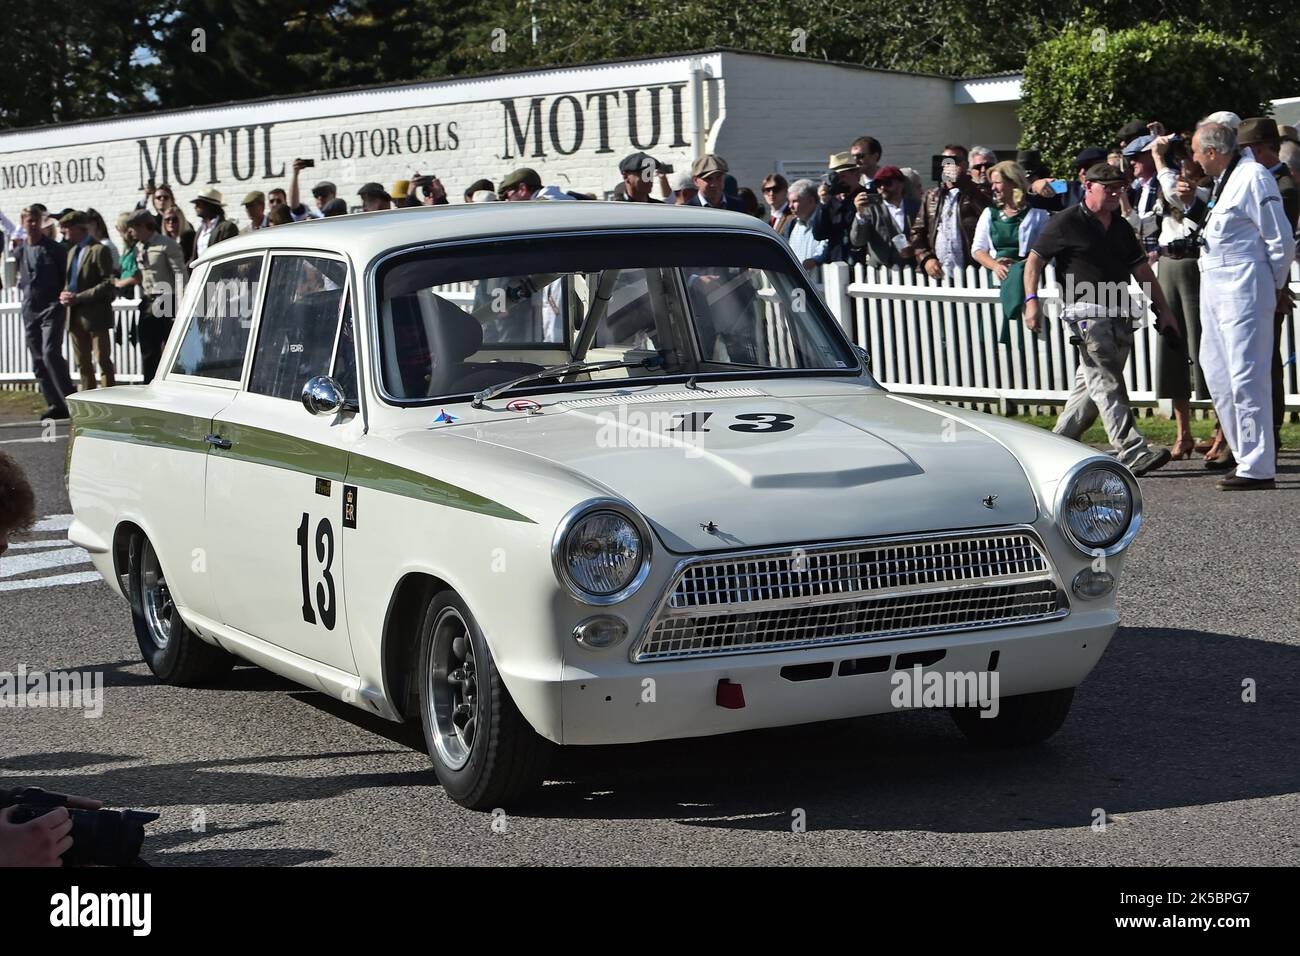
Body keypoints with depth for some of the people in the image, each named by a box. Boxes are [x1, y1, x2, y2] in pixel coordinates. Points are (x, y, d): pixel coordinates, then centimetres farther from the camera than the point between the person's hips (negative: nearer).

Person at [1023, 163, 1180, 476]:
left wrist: (1164, 310, 16)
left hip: (1121, 315, 7)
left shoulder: (1121, 227, 18)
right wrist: (1032, 300, -12)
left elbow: (1142, 270, 21)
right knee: (1107, 385, -12)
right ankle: (1133, 453, -18)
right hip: (1088, 312, -7)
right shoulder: (1066, 223, -1)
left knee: (1091, 385, 9)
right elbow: (1034, 260, 0)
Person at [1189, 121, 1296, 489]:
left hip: (1243, 289, -10)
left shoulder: (1253, 176, -12)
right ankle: (1248, 455, 21)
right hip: (1215, 290, 10)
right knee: (1217, 375, 12)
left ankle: (1258, 468, -6)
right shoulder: (1224, 180, 16)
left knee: (1247, 379, -9)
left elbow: (1281, 239, -12)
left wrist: (1278, 286, -2)